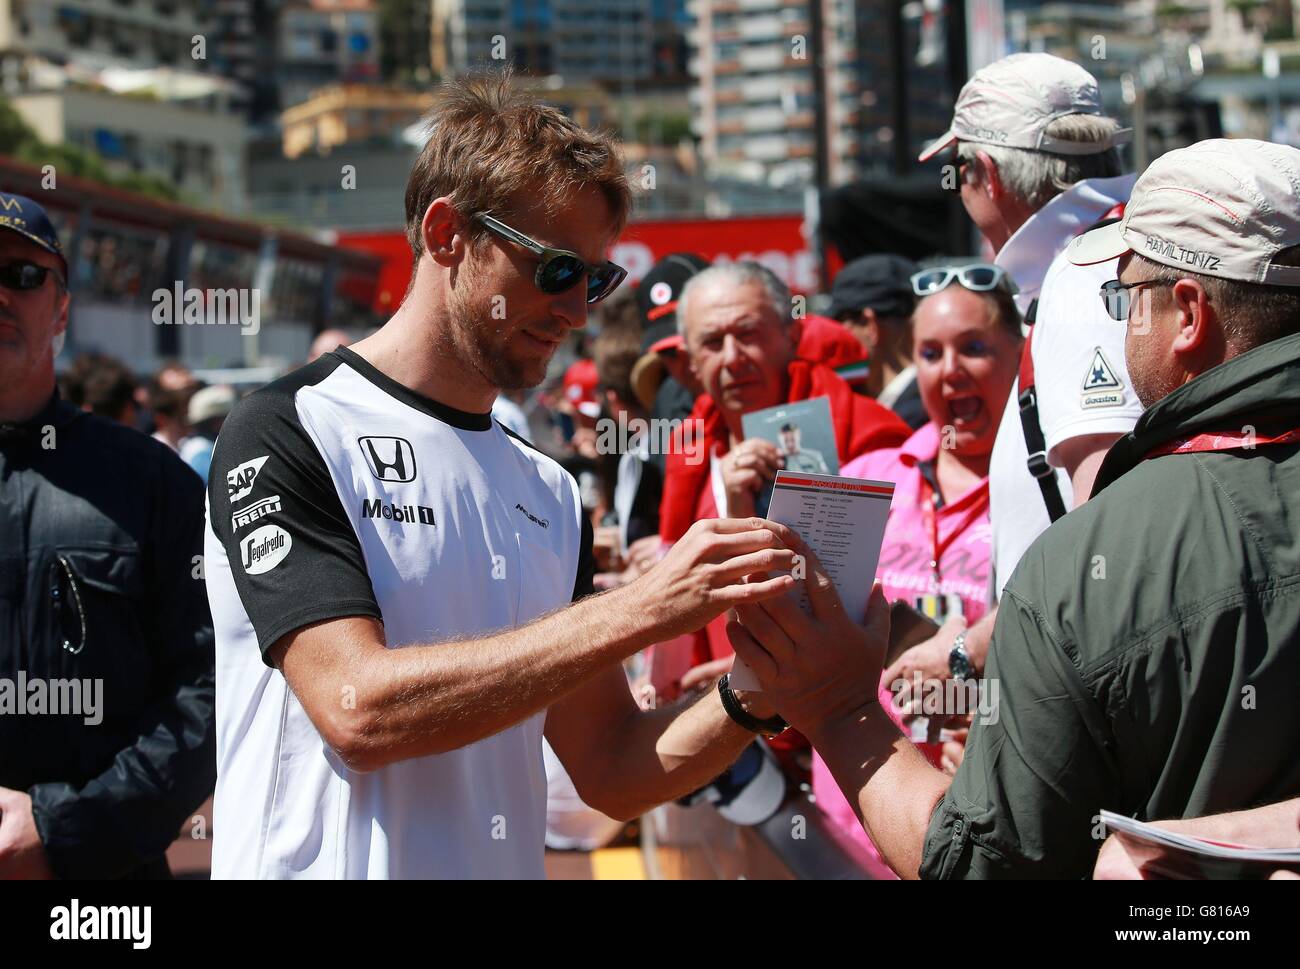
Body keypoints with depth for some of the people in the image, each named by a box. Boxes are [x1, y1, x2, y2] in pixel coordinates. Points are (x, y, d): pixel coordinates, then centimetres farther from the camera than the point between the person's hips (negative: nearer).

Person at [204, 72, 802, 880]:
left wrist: (753, 698, -10)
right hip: (334, 862, -5)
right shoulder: (287, 436, -9)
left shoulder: (550, 495, 8)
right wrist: (639, 610, -24)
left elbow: (612, 771, 8)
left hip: (509, 861, 6)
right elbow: (358, 707, -21)